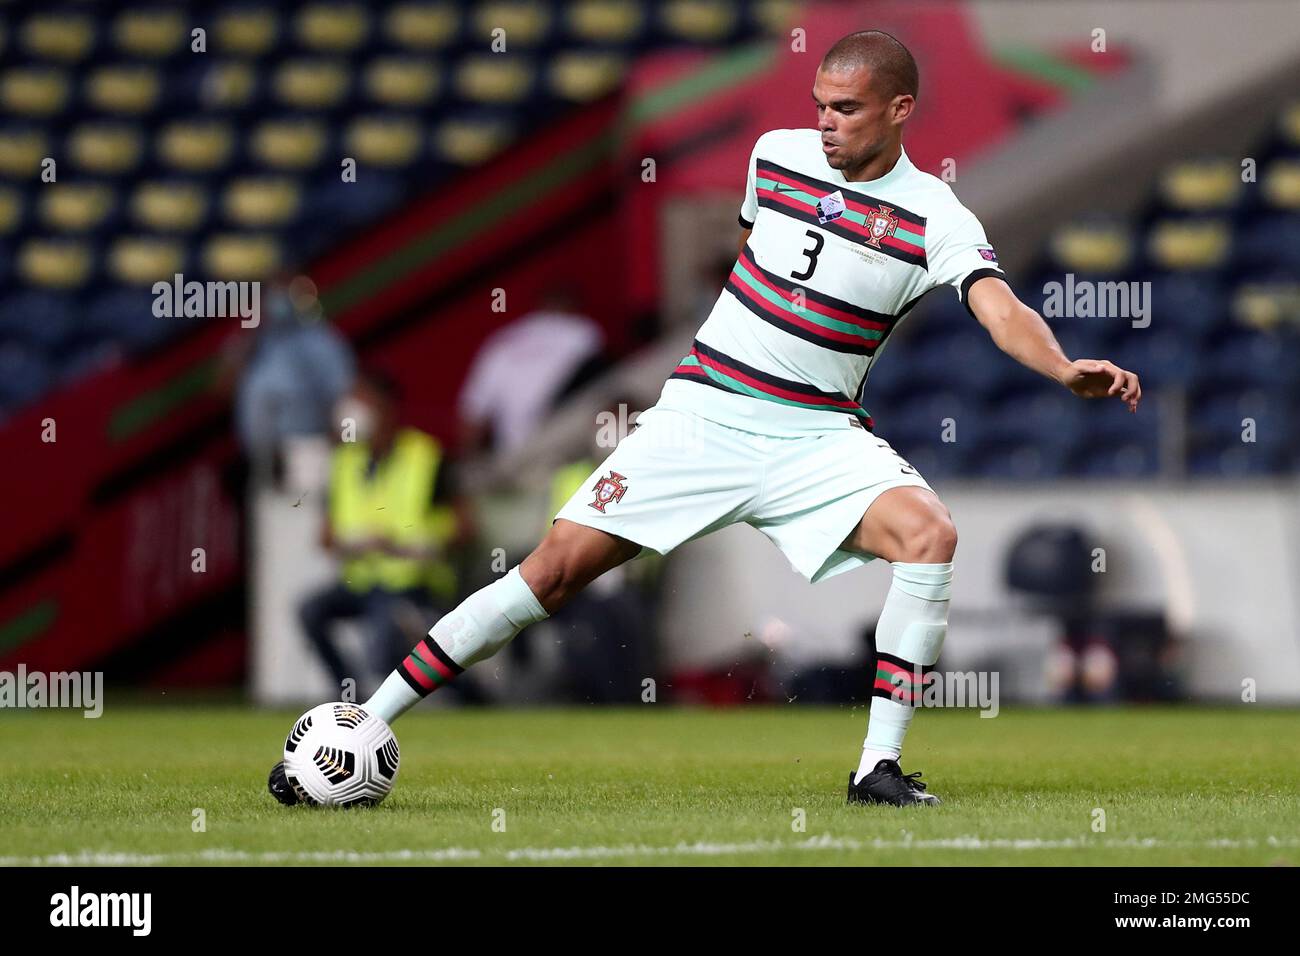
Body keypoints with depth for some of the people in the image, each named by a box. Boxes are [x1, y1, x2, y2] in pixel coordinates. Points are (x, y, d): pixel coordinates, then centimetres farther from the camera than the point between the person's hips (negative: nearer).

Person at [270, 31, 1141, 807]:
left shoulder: (935, 220, -10)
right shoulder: (777, 156, 2)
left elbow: (1001, 309, -27)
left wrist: (1066, 368, -46)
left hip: (816, 439, -2)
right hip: (703, 416, 2)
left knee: (929, 533, -29)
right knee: (558, 566, -6)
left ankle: (879, 766, -21)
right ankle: (366, 721, 0)